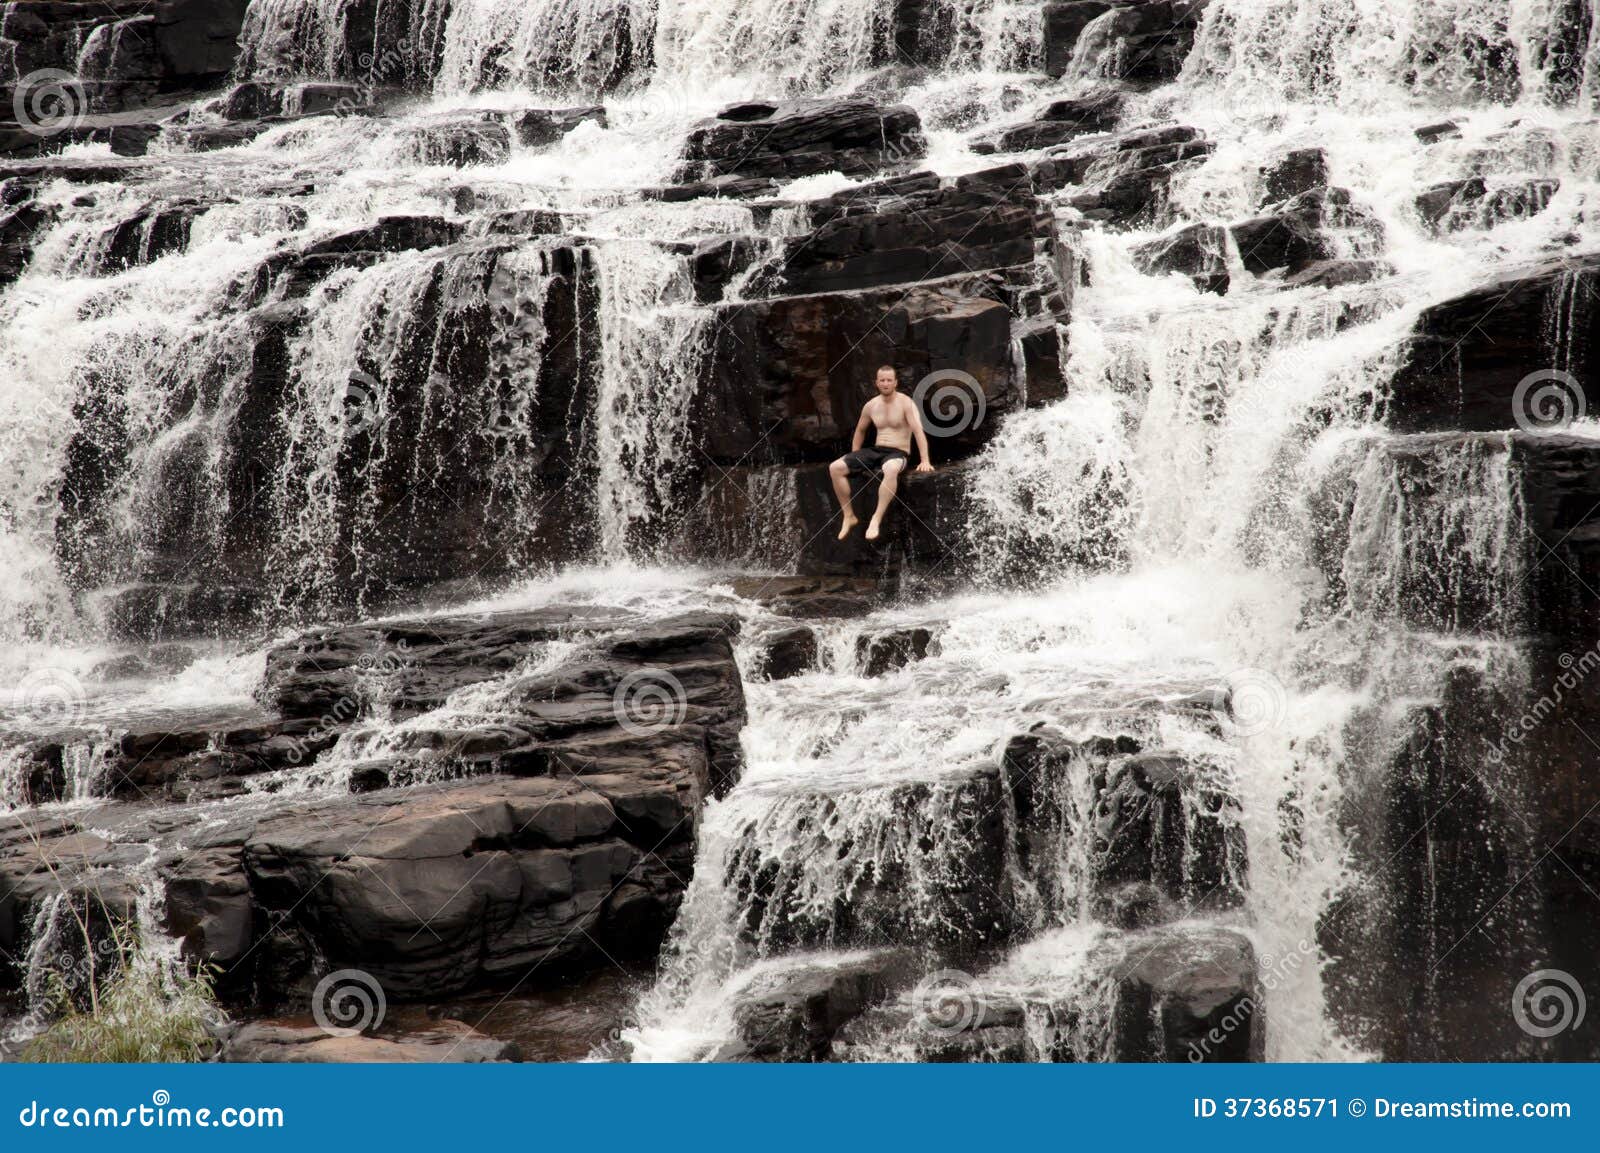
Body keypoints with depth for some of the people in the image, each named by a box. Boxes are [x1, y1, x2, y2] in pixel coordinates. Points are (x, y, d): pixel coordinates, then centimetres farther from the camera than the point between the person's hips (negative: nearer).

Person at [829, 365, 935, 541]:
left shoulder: (905, 403, -8)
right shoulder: (871, 406, 9)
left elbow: (918, 431, -18)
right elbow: (860, 430, 25)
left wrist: (925, 461, -28)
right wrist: (854, 460, 19)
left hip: (898, 453, -6)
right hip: (875, 451, 6)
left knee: (891, 470, -44)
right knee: (835, 468, -12)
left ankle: (876, 519, -40)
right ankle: (849, 516, -5)